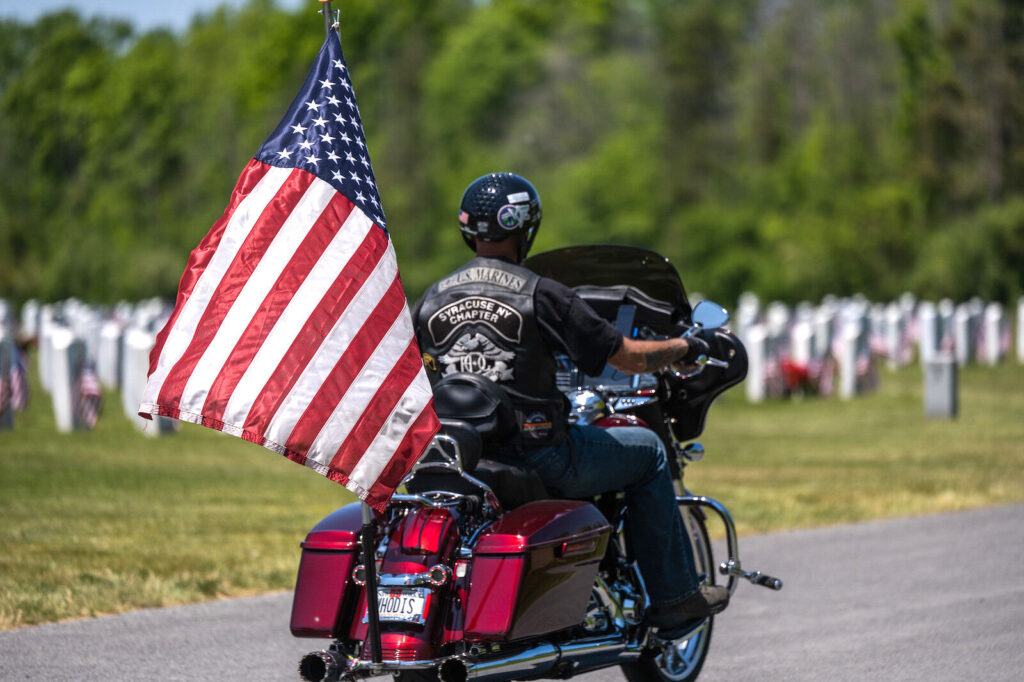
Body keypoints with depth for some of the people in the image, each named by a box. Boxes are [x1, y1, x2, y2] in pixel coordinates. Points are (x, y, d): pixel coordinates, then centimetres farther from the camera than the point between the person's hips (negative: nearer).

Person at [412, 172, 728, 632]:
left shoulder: (430, 300, 4)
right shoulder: (542, 295, -10)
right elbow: (629, 358, -6)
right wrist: (683, 347, 13)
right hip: (536, 453, -5)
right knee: (647, 451, 15)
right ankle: (674, 596, 14)